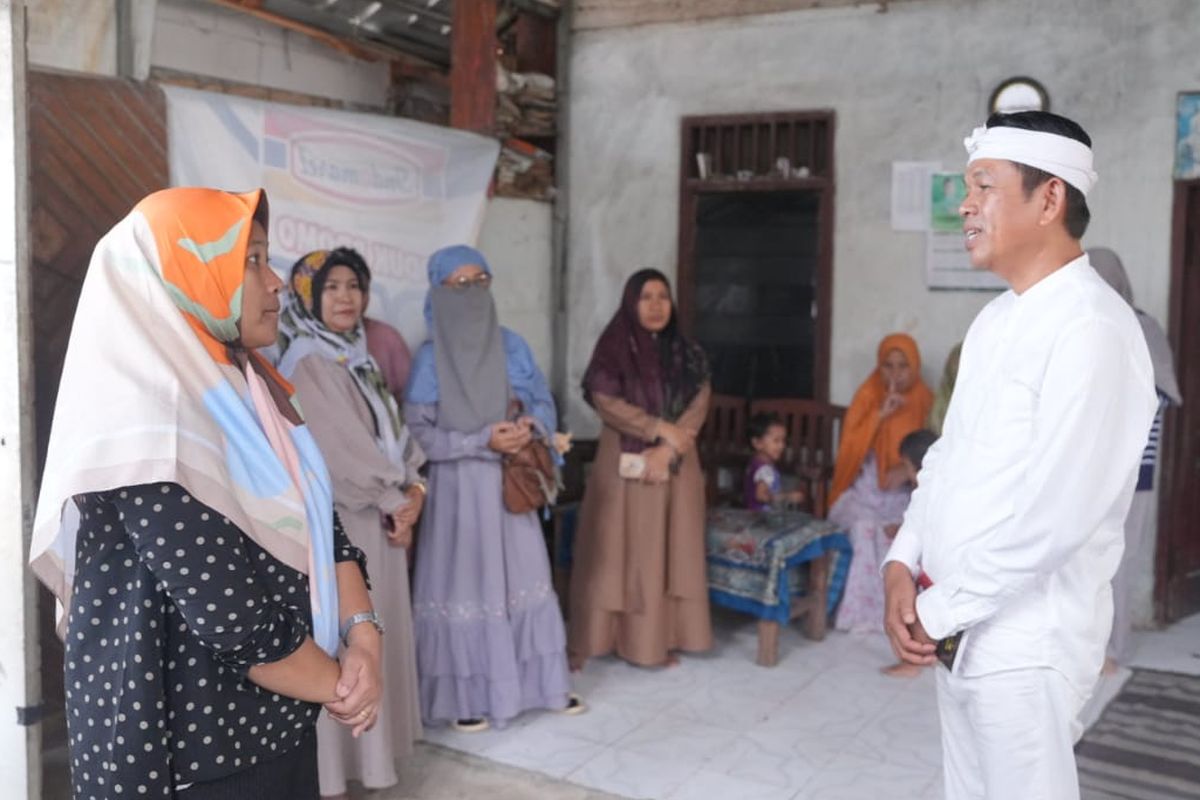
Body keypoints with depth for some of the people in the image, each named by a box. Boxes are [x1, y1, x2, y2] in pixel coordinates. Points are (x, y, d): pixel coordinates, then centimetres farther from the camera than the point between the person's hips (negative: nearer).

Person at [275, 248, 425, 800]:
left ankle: (362, 748, 28)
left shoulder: (358, 359, 14)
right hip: (336, 520, -8)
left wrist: (412, 490, -5)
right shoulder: (308, 363, -12)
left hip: (378, 517, 8)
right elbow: (340, 447, -18)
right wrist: (392, 501, -11)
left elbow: (390, 431, 10)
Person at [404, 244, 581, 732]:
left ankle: (543, 682, 21)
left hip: (511, 481, 4)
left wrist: (530, 426, -14)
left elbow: (543, 401, 9)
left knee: (526, 578, 9)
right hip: (459, 485, -4)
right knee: (466, 585, 1)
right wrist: (482, 440, -20)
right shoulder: (431, 358, -8)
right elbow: (418, 432, -12)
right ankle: (465, 696, 13)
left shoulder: (511, 346, 5)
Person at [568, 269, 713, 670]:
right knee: (618, 550, 0)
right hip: (624, 464, -3)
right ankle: (595, 639, 8)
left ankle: (662, 639, 13)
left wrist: (668, 448, -14)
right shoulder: (614, 348, -2)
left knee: (668, 552, 5)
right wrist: (660, 428, -15)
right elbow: (606, 402, -11)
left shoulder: (686, 353, 8)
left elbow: (699, 406, 0)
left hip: (675, 467, 3)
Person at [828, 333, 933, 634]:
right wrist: (881, 414, -19)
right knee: (865, 526, -31)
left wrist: (908, 469, -17)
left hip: (902, 493, 1)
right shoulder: (868, 396, 0)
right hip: (863, 490, -1)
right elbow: (850, 447, -9)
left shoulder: (924, 400, 2)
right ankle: (861, 610, -21)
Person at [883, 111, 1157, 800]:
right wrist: (904, 563, 0)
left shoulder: (1092, 328, -18)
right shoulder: (995, 320, 11)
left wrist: (938, 610, -15)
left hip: (1026, 639, -8)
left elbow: (1055, 513, -24)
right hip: (963, 628, 8)